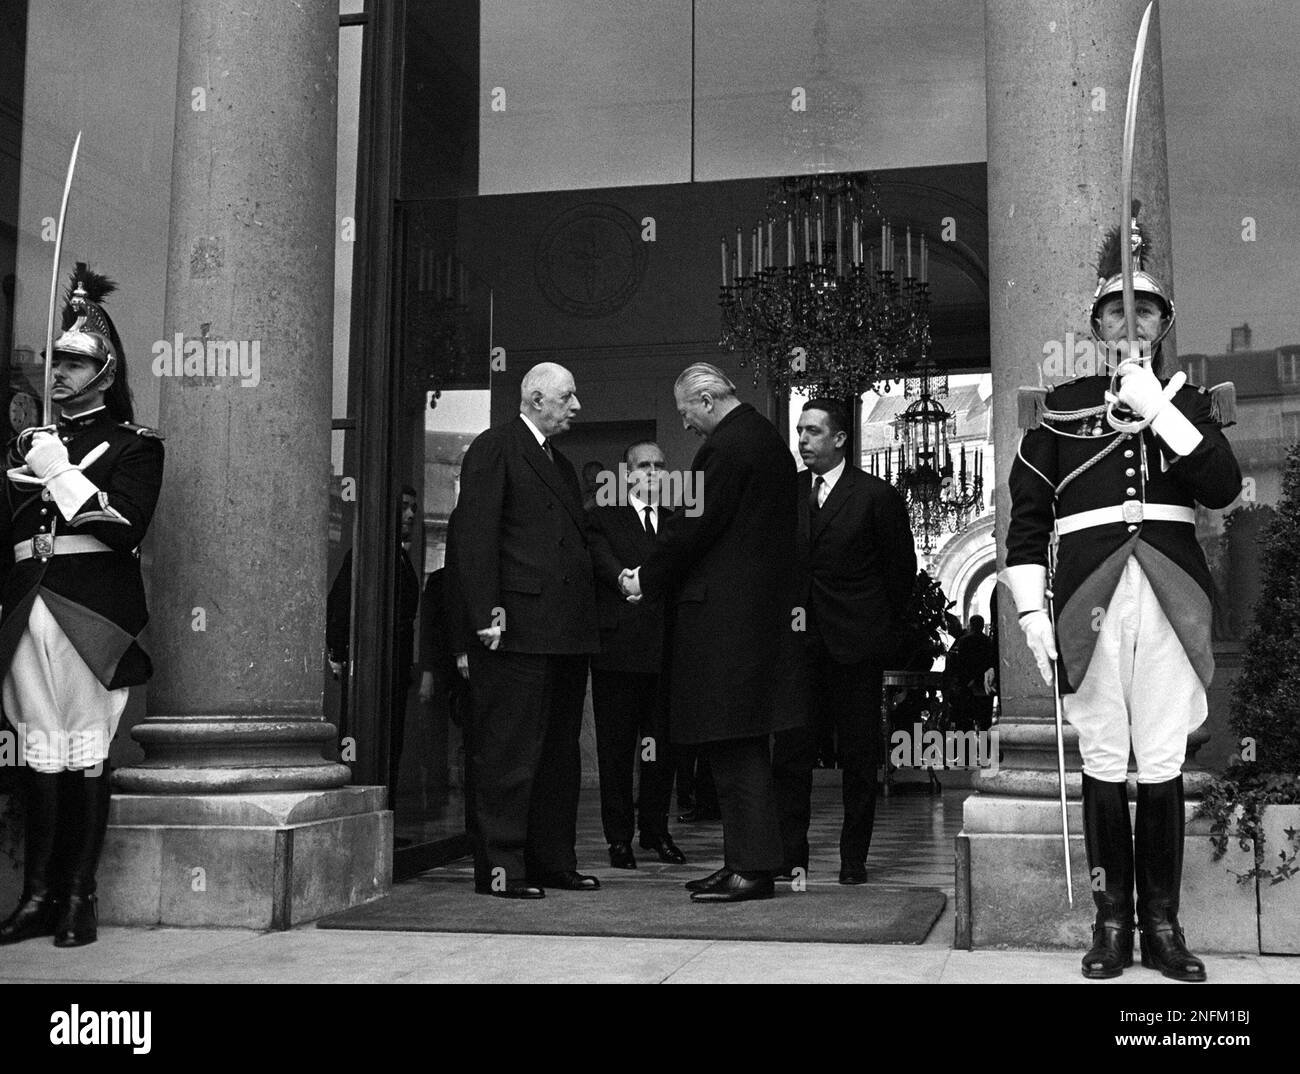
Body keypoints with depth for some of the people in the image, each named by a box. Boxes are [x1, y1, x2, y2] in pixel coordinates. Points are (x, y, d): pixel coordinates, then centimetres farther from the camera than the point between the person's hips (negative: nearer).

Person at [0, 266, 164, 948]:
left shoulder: (134, 445, 5)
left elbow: (126, 527, -10)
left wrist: (60, 475, -9)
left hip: (93, 619, -4)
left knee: (86, 756, -2)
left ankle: (78, 899, 5)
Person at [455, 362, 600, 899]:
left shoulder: (561, 463, 24)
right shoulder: (494, 448, -3)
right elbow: (475, 534, -11)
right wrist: (486, 611, -18)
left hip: (568, 629, 9)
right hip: (518, 624, -9)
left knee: (561, 751, 12)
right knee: (510, 749, -5)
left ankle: (554, 860, 19)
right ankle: (503, 866, 1)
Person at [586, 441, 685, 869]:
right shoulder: (602, 519, 8)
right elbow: (605, 565, -9)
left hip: (667, 647, 3)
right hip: (619, 648, -3)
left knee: (663, 746, 7)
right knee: (617, 747, 0)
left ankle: (656, 830, 20)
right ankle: (619, 837, 8)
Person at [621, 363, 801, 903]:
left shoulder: (725, 447, -14)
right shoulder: (768, 438, 17)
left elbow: (695, 526, -16)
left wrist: (647, 579, -3)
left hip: (724, 611, -10)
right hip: (761, 606, 10)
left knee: (733, 742, -6)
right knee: (743, 742, 13)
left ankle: (752, 867, -3)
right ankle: (746, 861, 19)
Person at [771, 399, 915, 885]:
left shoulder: (877, 495, -2)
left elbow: (902, 568, 4)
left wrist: (880, 625, 6)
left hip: (856, 643, -3)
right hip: (797, 639, 3)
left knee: (858, 754, 4)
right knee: (791, 750, 1)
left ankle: (854, 857, 13)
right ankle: (791, 853, 8)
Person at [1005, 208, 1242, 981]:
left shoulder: (1188, 402, 12)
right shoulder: (1059, 409, 8)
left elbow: (1224, 488, -5)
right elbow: (1027, 517, 7)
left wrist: (1158, 409, -11)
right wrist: (1032, 609, -1)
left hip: (1170, 601, 1)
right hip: (1091, 600, -1)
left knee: (1163, 764, 2)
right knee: (1104, 764, 3)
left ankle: (1163, 923, 11)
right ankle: (1112, 921, 12)